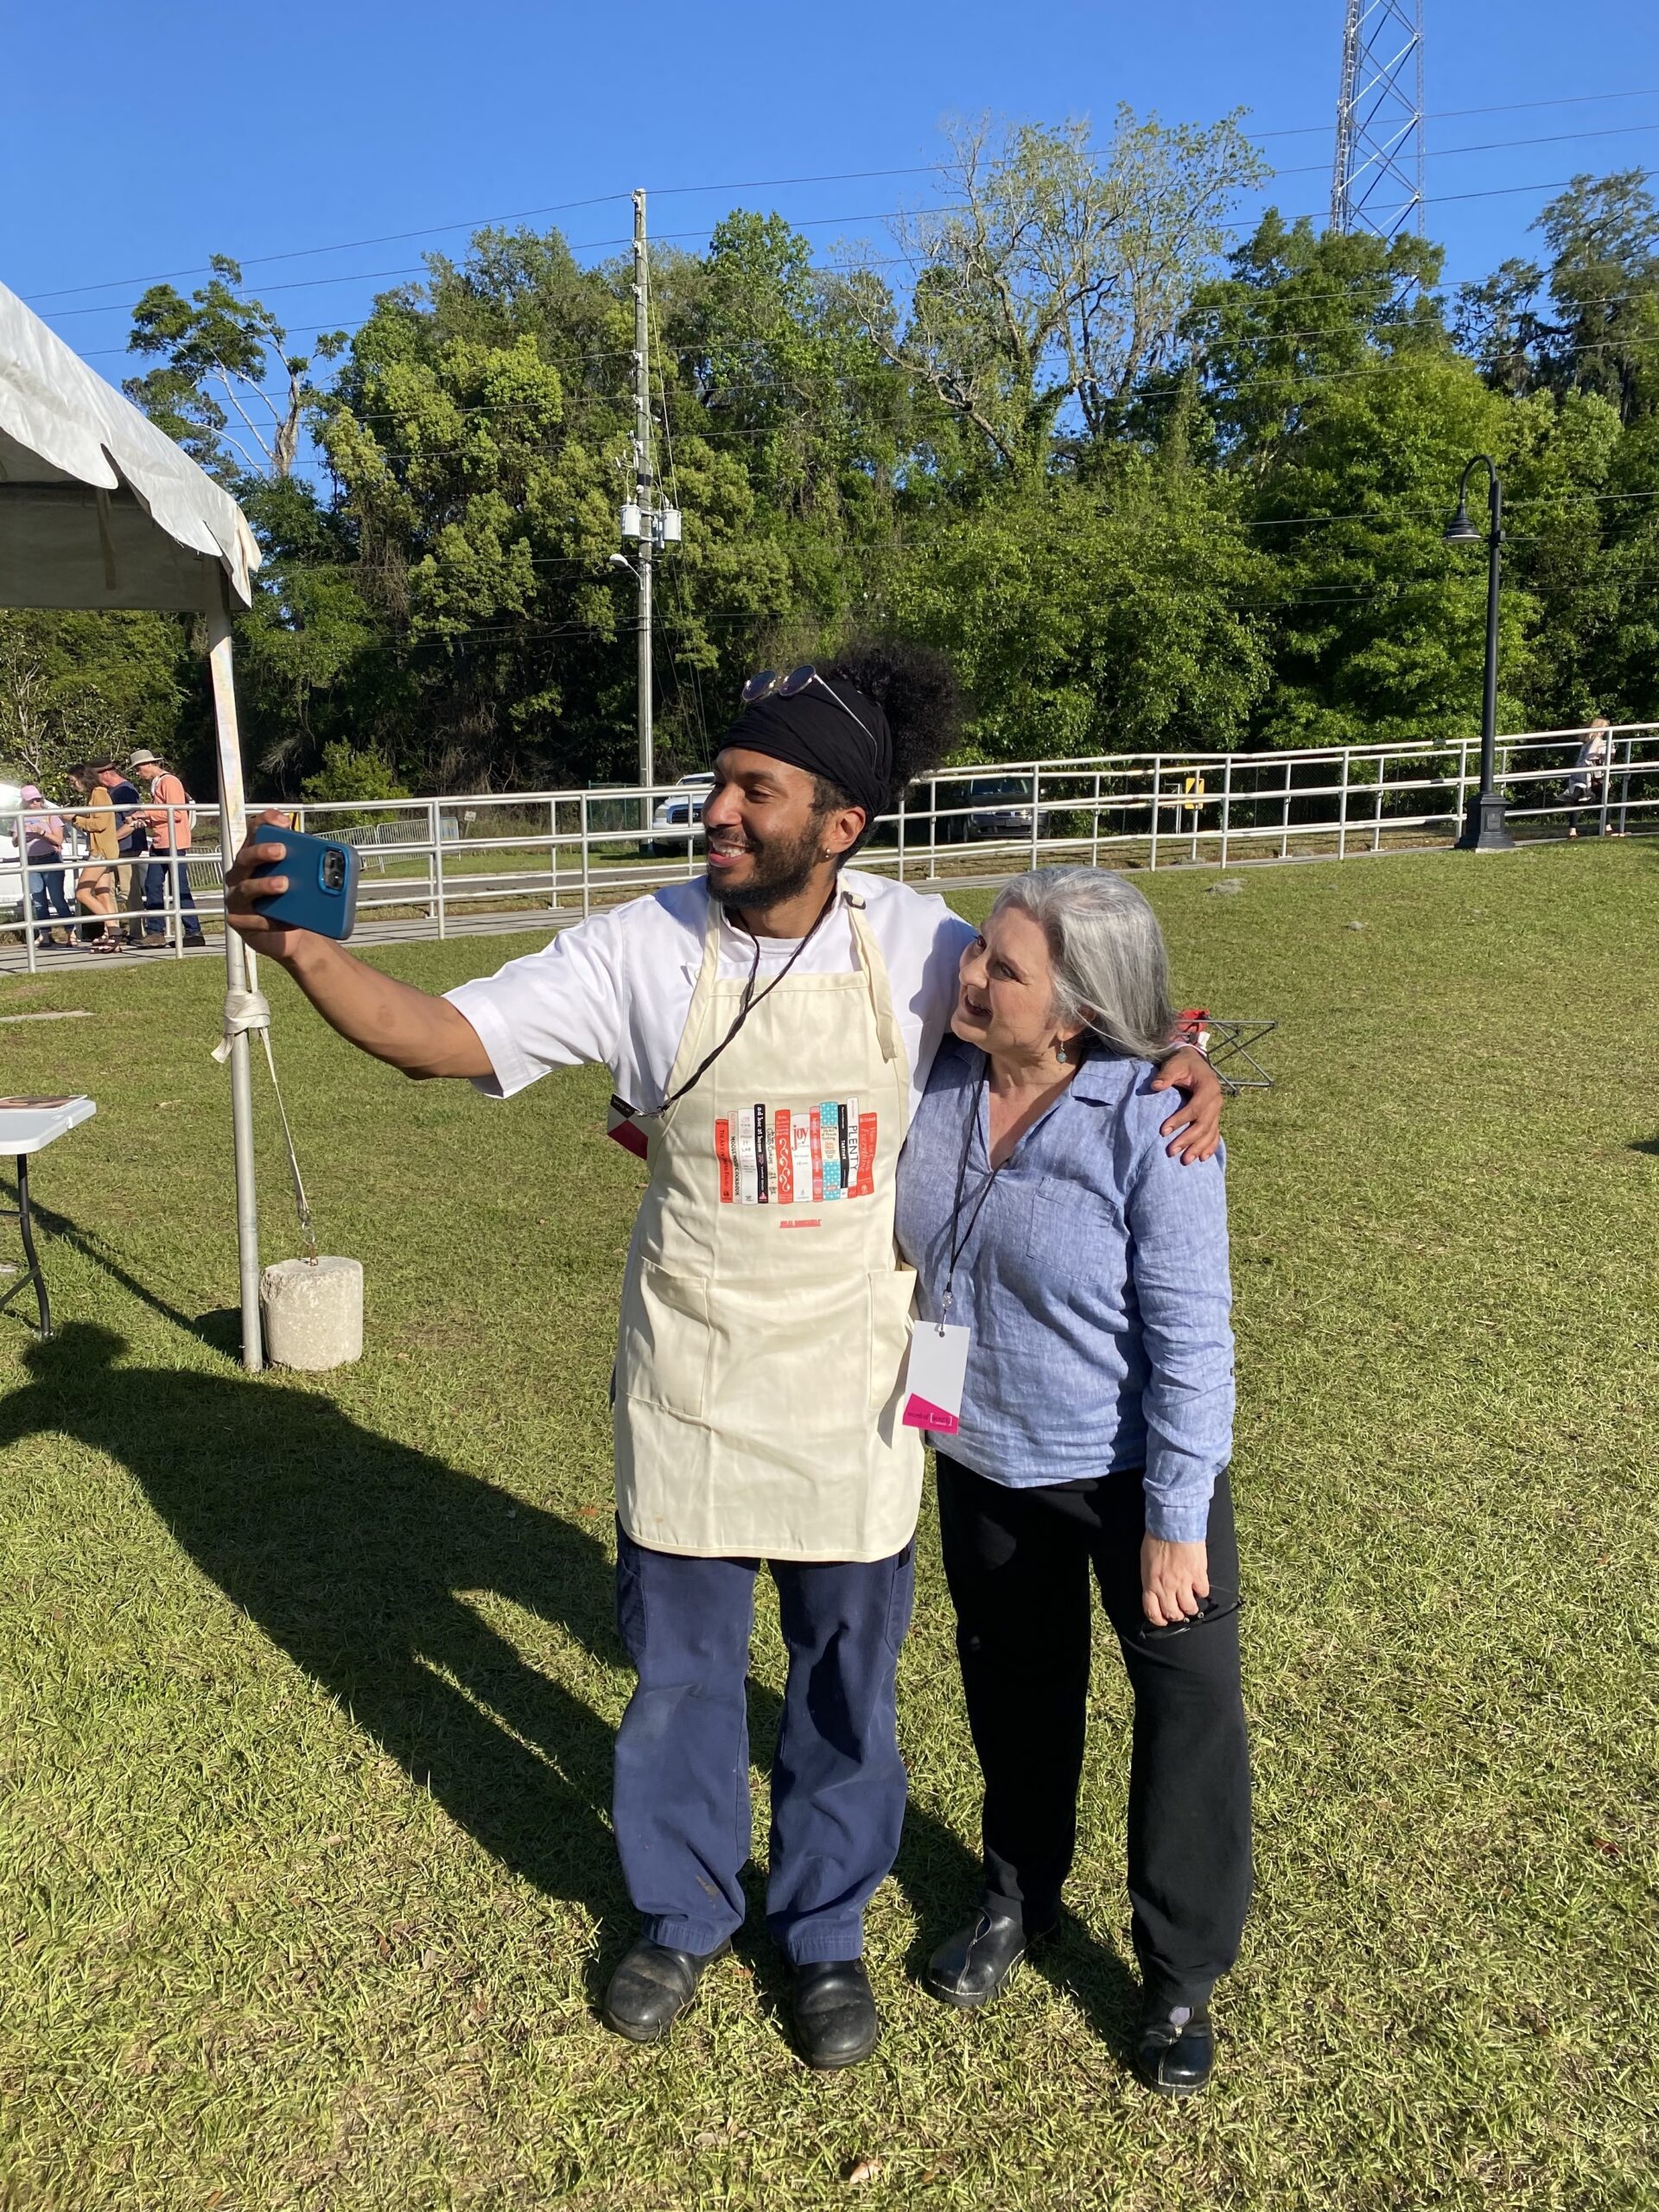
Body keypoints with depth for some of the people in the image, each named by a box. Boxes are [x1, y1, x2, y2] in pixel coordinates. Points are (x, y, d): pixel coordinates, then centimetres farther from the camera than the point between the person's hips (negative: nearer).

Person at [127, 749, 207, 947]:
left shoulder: (169, 782, -10)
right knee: (152, 886, 6)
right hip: (159, 843, 10)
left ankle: (194, 932, -5)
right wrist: (146, 821, 8)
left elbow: (176, 812, -18)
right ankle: (155, 932, 9)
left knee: (179, 889, -8)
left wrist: (148, 813, -14)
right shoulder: (155, 784, 20)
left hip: (173, 843, -10)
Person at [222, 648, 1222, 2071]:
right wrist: (302, 947, -28)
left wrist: (1172, 1061, -14)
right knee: (678, 1667, 17)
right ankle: (685, 1916, 45)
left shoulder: (916, 945, -10)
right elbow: (445, 1038, -13)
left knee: (847, 1676, 17)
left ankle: (827, 1931, 44)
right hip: (687, 1389, 0)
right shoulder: (644, 949, -12)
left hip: (849, 1395, 0)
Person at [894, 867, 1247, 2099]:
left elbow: (1189, 1335, -22)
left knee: (1189, 1701, 7)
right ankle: (1018, 1897, 48)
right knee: (1015, 1681, 23)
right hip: (983, 1460, 5)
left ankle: (1182, 1976, 30)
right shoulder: (936, 1077, -12)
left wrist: (1176, 1520, -19)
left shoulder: (1149, 1124, -27)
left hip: (1132, 1468, -5)